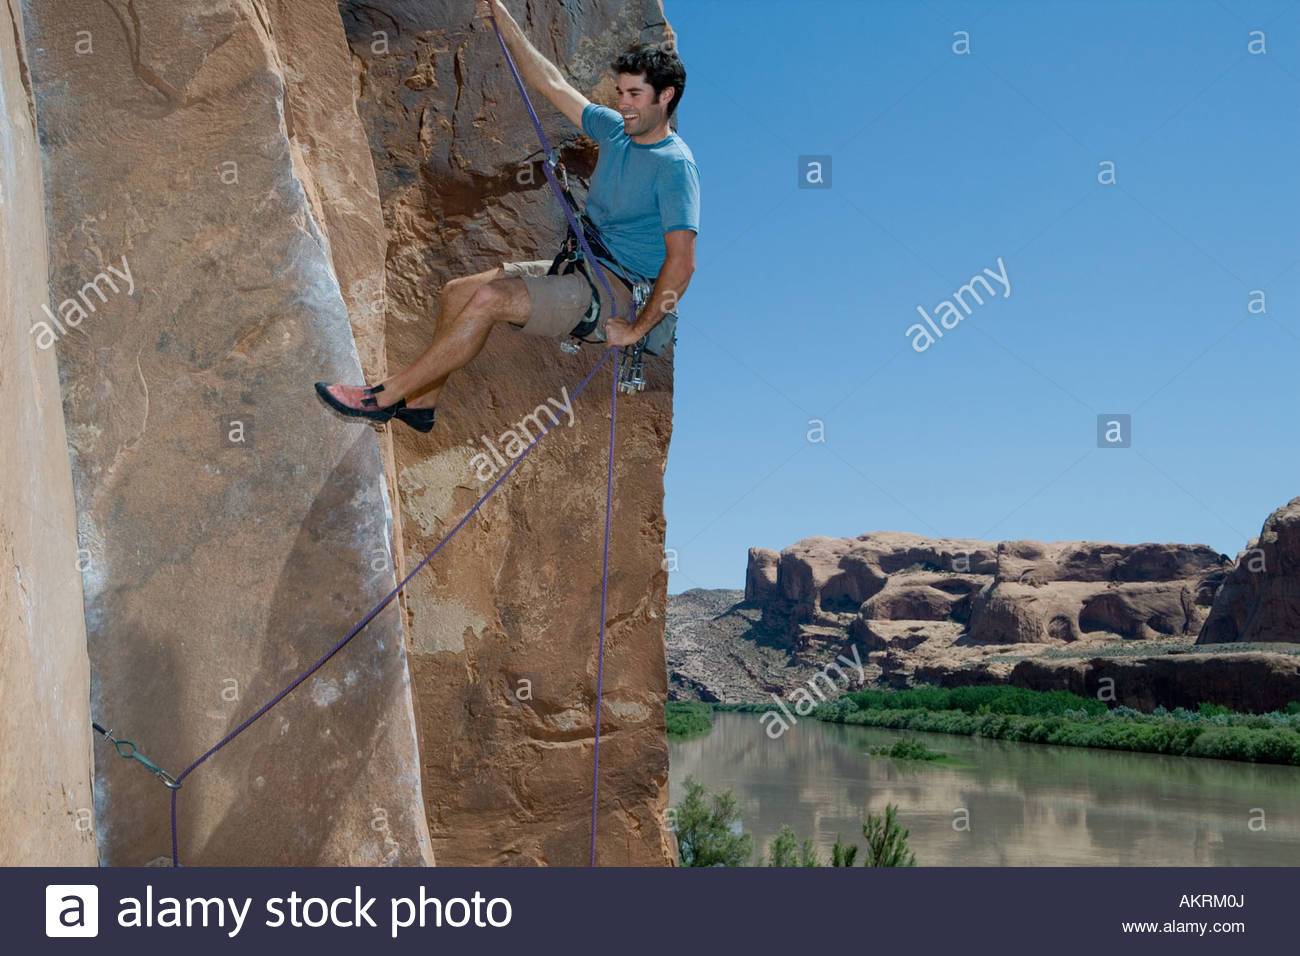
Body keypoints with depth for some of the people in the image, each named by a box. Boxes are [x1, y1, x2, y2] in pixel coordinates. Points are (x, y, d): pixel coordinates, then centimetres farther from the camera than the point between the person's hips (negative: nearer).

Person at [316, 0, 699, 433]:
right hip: (580, 268, 9)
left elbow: (682, 262, -24)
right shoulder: (616, 130, 8)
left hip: (619, 295, -9)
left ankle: (386, 396, -16)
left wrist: (638, 328, -22)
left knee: (489, 299, -24)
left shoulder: (675, 164, -17)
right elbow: (552, 84, 16)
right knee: (457, 291, 2)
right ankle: (422, 404, 10)